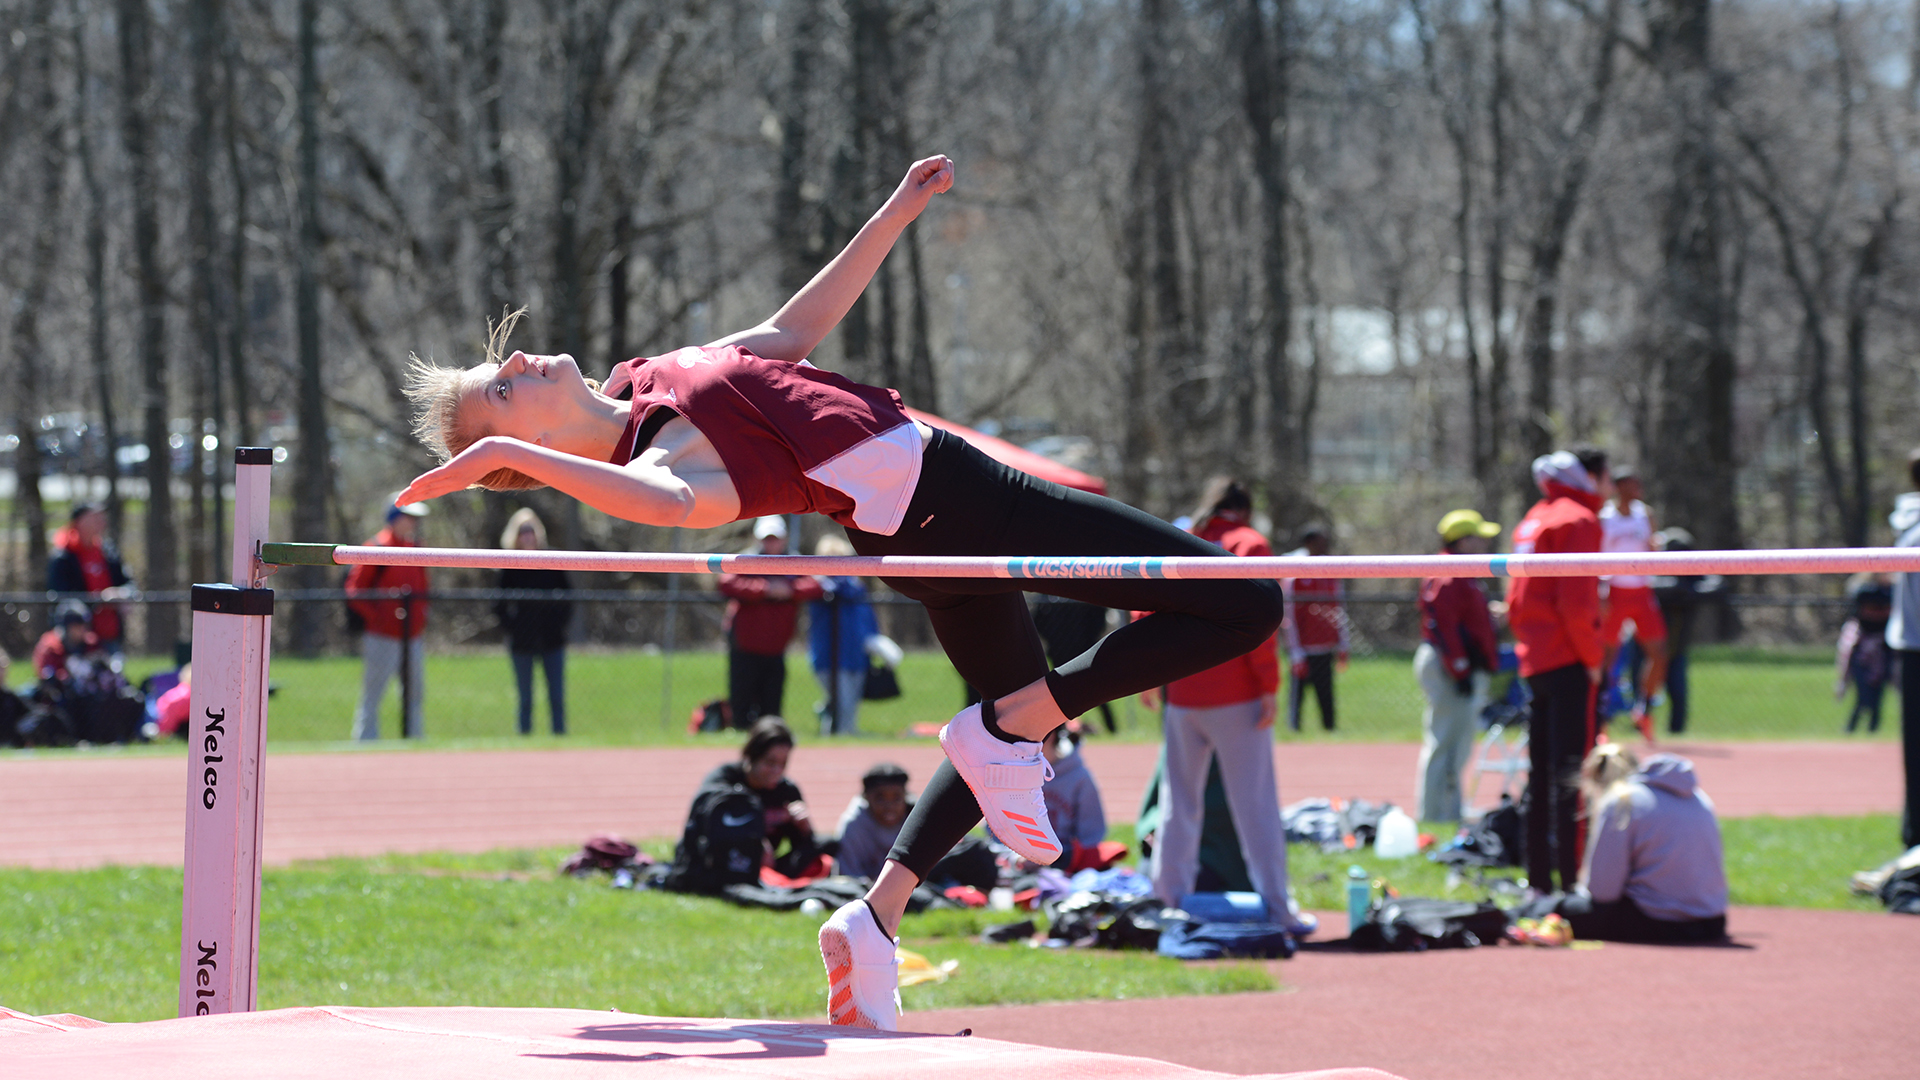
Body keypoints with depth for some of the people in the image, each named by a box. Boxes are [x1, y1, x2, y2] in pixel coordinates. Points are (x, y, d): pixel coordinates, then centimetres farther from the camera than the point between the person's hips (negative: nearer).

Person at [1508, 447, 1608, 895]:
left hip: (1535, 657, 9)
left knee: (1540, 775, 12)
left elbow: (1516, 601, 17)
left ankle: (1539, 879, 15)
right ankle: (1572, 878, -14)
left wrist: (1530, 644, 16)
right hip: (1568, 662, -9)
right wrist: (1592, 658, -11)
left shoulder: (1533, 521, 18)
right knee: (1572, 773, -10)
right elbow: (1576, 601, -18)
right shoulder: (1577, 520, -9)